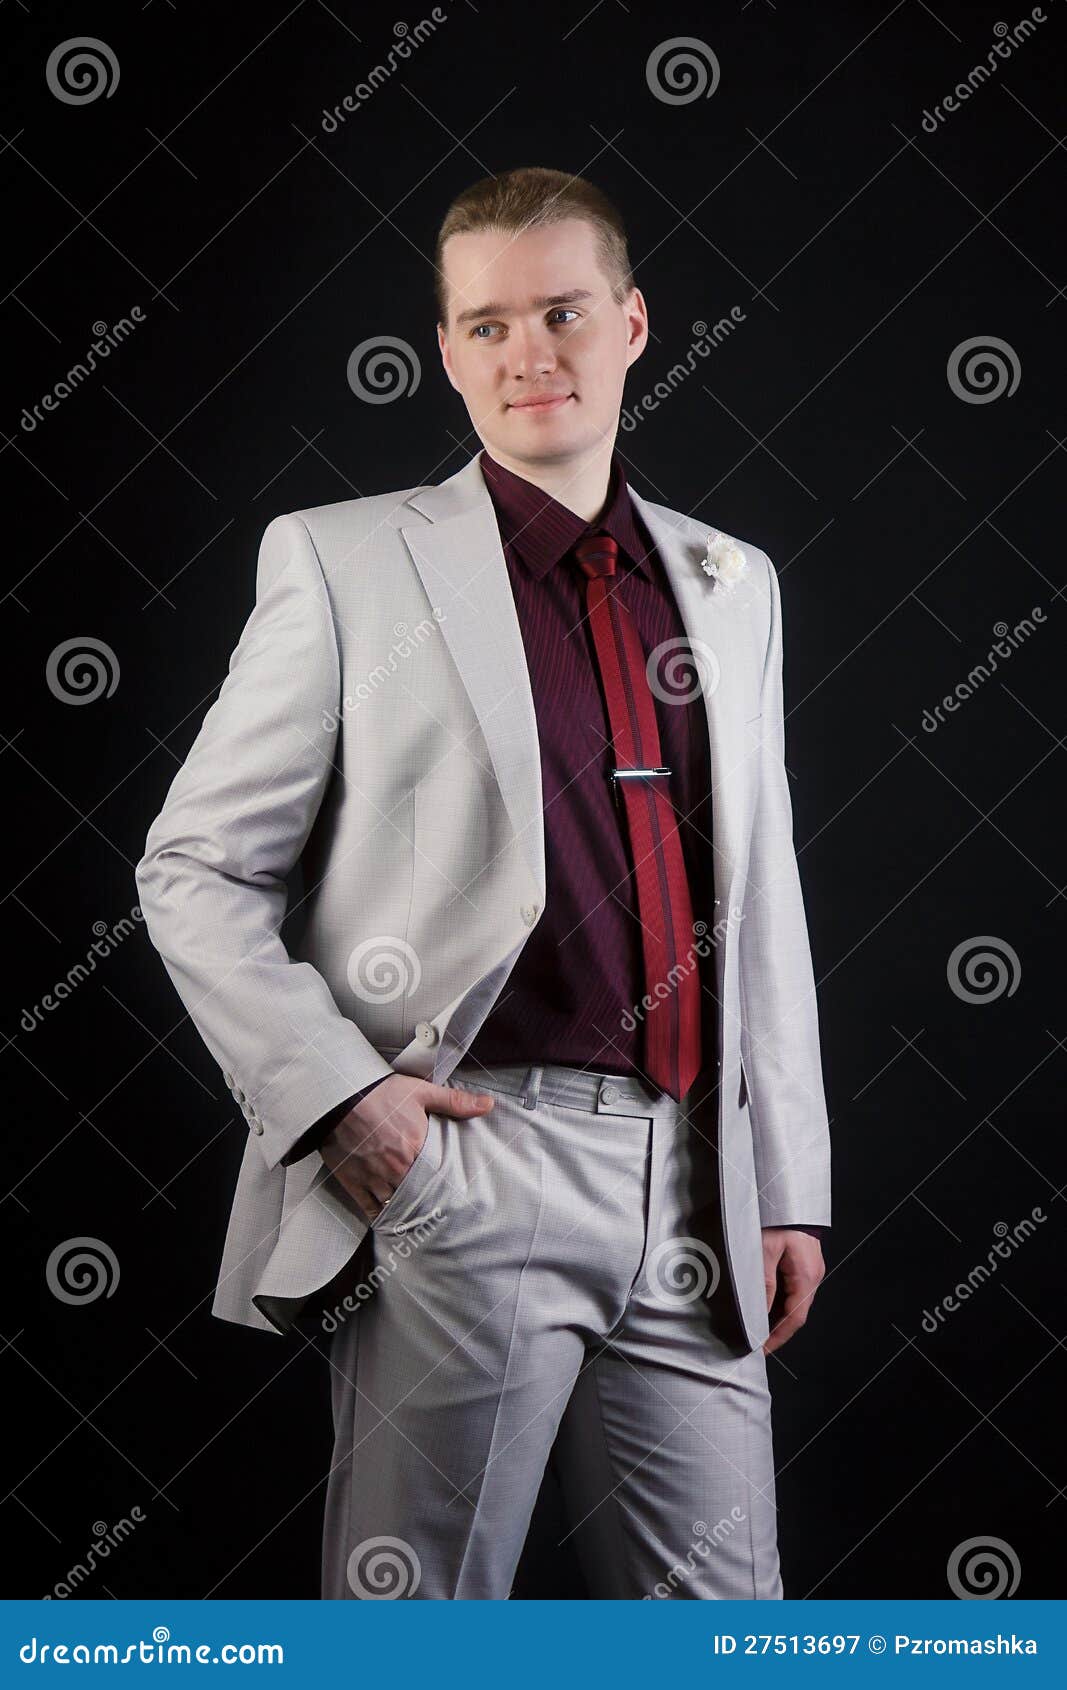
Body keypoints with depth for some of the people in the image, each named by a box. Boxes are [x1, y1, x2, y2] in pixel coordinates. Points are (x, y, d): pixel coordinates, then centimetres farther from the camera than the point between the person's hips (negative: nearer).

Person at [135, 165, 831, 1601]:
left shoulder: (732, 584, 16)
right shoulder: (344, 563, 3)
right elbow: (194, 870, 2)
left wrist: (790, 1182, 14)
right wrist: (331, 1092, -10)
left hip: (690, 1199, 4)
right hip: (460, 1166, -4)